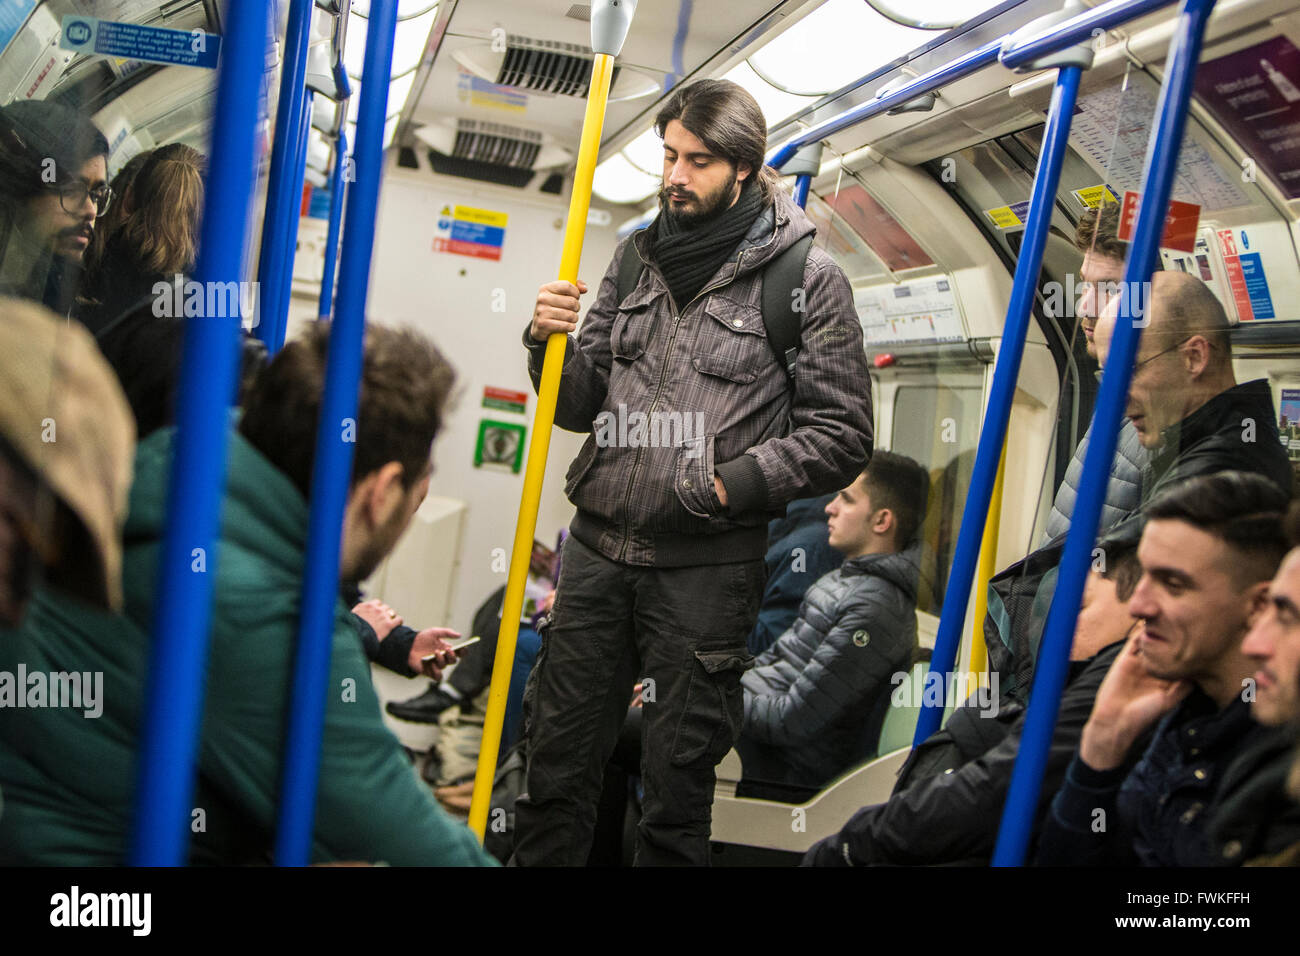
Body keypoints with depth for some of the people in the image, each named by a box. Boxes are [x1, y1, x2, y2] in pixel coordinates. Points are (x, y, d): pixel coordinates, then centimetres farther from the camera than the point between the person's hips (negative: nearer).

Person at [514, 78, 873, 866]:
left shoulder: (809, 279, -4)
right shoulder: (637, 256, 11)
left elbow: (841, 436, -6)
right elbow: (586, 407, 14)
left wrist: (732, 486, -16)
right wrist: (553, 344, -6)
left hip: (706, 568, -4)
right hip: (598, 549, 4)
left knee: (677, 786, 8)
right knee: (558, 764, 13)